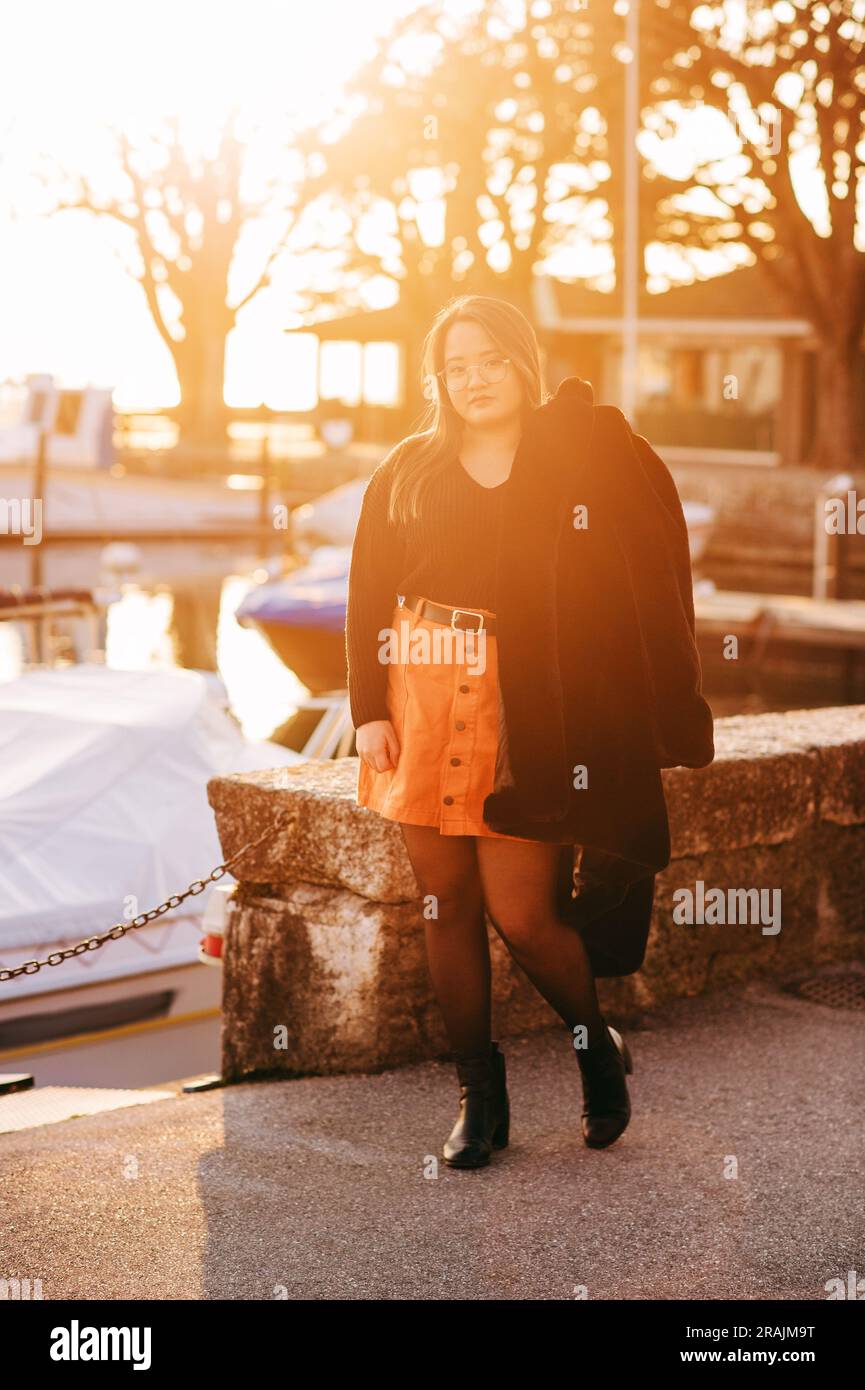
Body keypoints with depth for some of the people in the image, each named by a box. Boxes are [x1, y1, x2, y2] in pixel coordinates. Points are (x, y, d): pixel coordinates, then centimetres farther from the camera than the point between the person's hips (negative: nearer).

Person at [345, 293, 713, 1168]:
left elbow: (609, 595, -2)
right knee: (446, 908, 7)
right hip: (423, 706, 3)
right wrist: (369, 711, -1)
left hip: (525, 714, -3)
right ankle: (479, 1098, 19)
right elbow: (367, 596, 7)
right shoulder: (408, 472, 9)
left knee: (522, 914, -5)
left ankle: (599, 1052, 23)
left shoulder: (576, 465, 1)